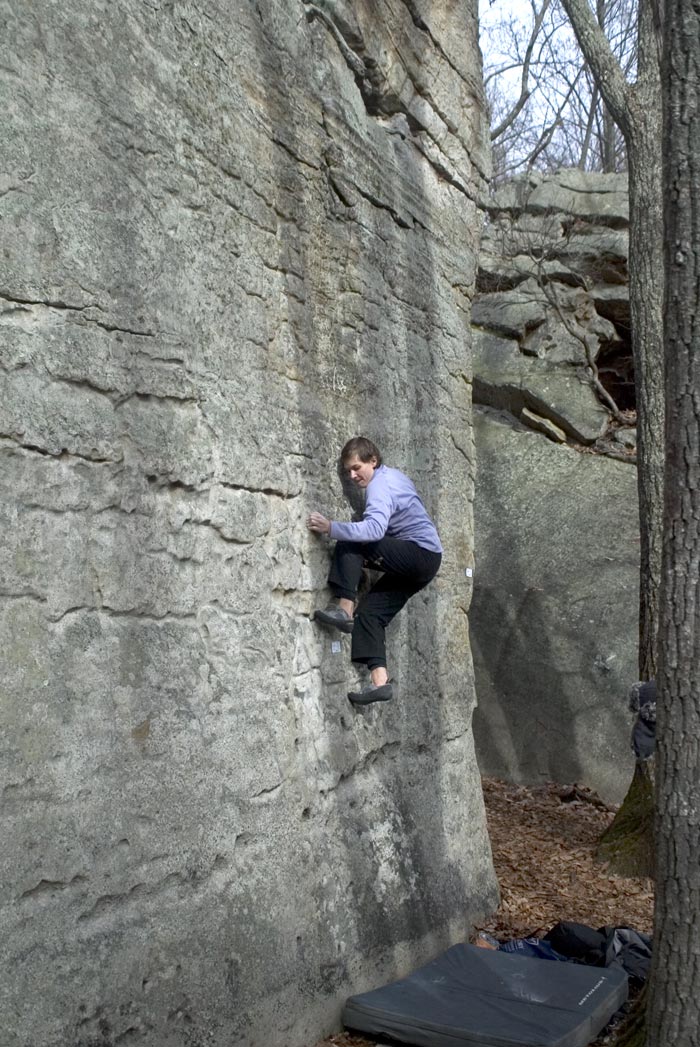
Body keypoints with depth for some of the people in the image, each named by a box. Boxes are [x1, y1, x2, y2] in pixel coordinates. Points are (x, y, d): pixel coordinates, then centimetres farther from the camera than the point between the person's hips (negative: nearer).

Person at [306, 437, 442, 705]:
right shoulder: (393, 475, 17)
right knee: (369, 612, 1)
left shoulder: (381, 484, -14)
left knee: (348, 545, -17)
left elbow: (375, 528, -31)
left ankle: (344, 609, -16)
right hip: (423, 564, 10)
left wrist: (331, 528, -32)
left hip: (421, 554, -10)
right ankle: (380, 680, -6)